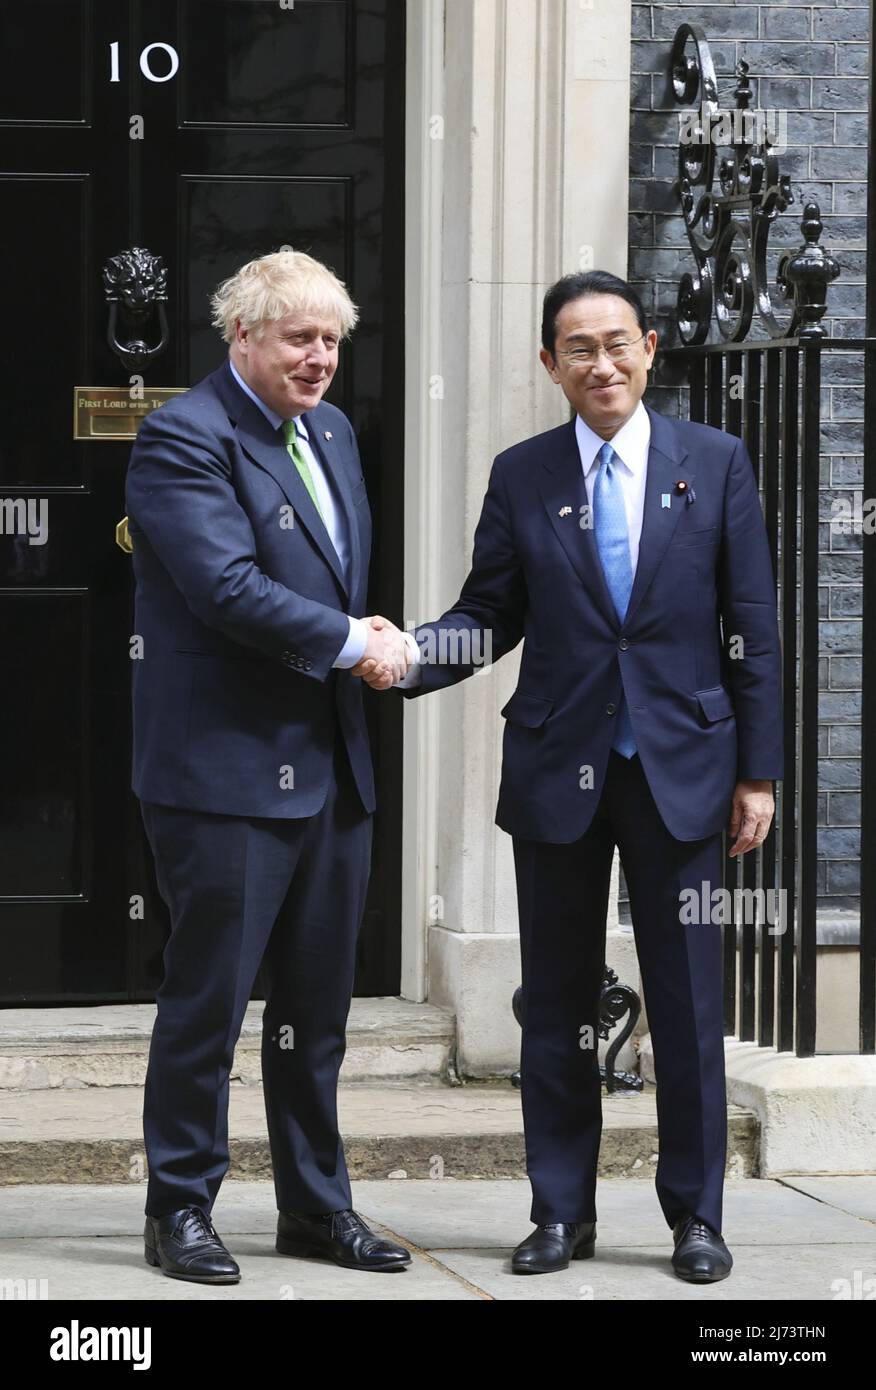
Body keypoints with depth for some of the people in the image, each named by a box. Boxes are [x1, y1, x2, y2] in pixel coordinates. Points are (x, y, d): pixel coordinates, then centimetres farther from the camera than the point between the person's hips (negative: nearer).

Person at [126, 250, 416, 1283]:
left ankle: (315, 1206, 22)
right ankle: (179, 1210, 9)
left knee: (318, 1003, 13)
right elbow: (227, 586, -21)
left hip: (330, 768, 8)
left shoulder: (331, 432, 16)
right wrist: (350, 644, -13)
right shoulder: (183, 437, -12)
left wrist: (369, 641, 4)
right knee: (207, 996, -1)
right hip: (227, 766, -8)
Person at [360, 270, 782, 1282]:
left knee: (688, 1006, 2)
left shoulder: (716, 464, 1)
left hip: (681, 769, -1)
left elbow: (751, 627, 2)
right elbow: (487, 619, 6)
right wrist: (404, 659, -14)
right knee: (556, 1008, 7)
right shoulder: (521, 477, 4)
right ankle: (561, 1212, 17)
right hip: (558, 772, 1)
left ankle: (695, 1215, 13)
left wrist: (757, 771, -2)